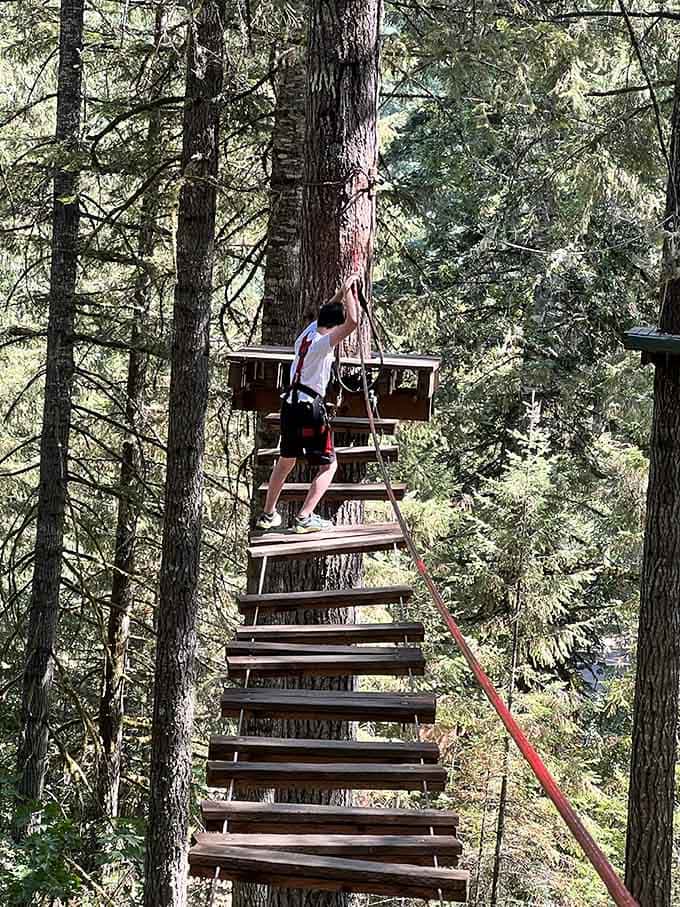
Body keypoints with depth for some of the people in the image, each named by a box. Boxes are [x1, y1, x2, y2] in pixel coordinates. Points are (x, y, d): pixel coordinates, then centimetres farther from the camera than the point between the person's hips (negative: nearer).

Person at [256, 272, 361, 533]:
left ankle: (268, 515, 31)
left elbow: (326, 313, 29)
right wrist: (347, 292, -15)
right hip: (310, 407, -8)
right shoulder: (323, 343, -13)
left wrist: (342, 292, 21)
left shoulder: (306, 333, 10)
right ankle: (305, 518, -10)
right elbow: (352, 322, -27)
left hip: (289, 404, 8)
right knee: (329, 465, 1)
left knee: (286, 461, 23)